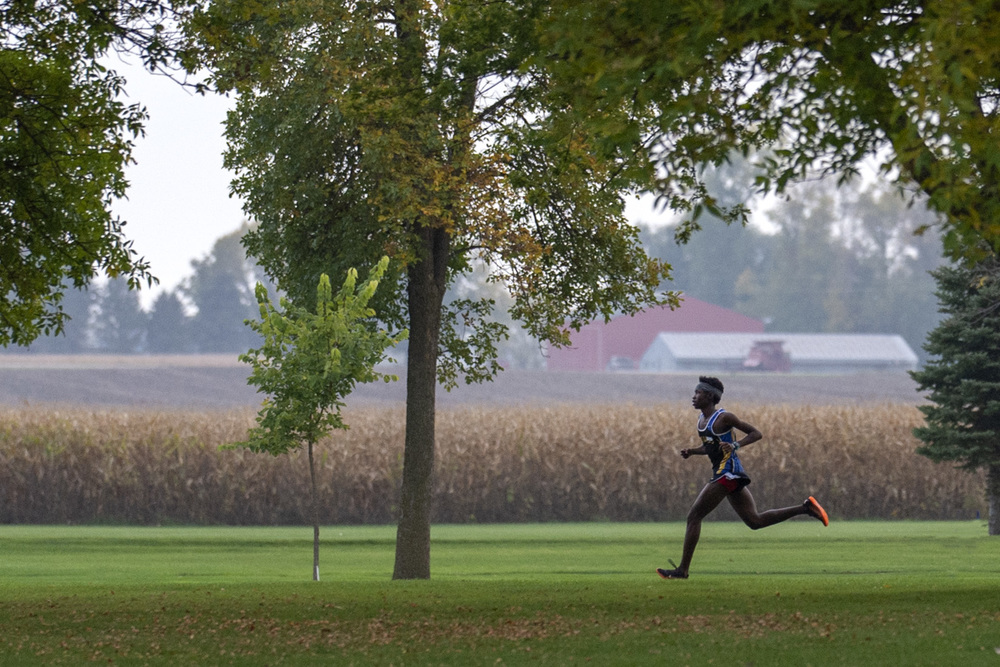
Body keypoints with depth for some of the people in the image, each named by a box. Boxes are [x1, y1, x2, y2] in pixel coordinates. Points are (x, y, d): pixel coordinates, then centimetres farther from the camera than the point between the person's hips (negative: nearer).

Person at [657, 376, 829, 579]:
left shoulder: (723, 418, -12)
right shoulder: (702, 419, 14)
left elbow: (756, 433, -9)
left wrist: (736, 445, -24)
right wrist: (691, 452, 8)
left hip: (728, 474, -10)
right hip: (721, 473, 10)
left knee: (694, 517, -9)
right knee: (755, 521, 10)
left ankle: (683, 569, -6)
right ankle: (805, 508, 12)